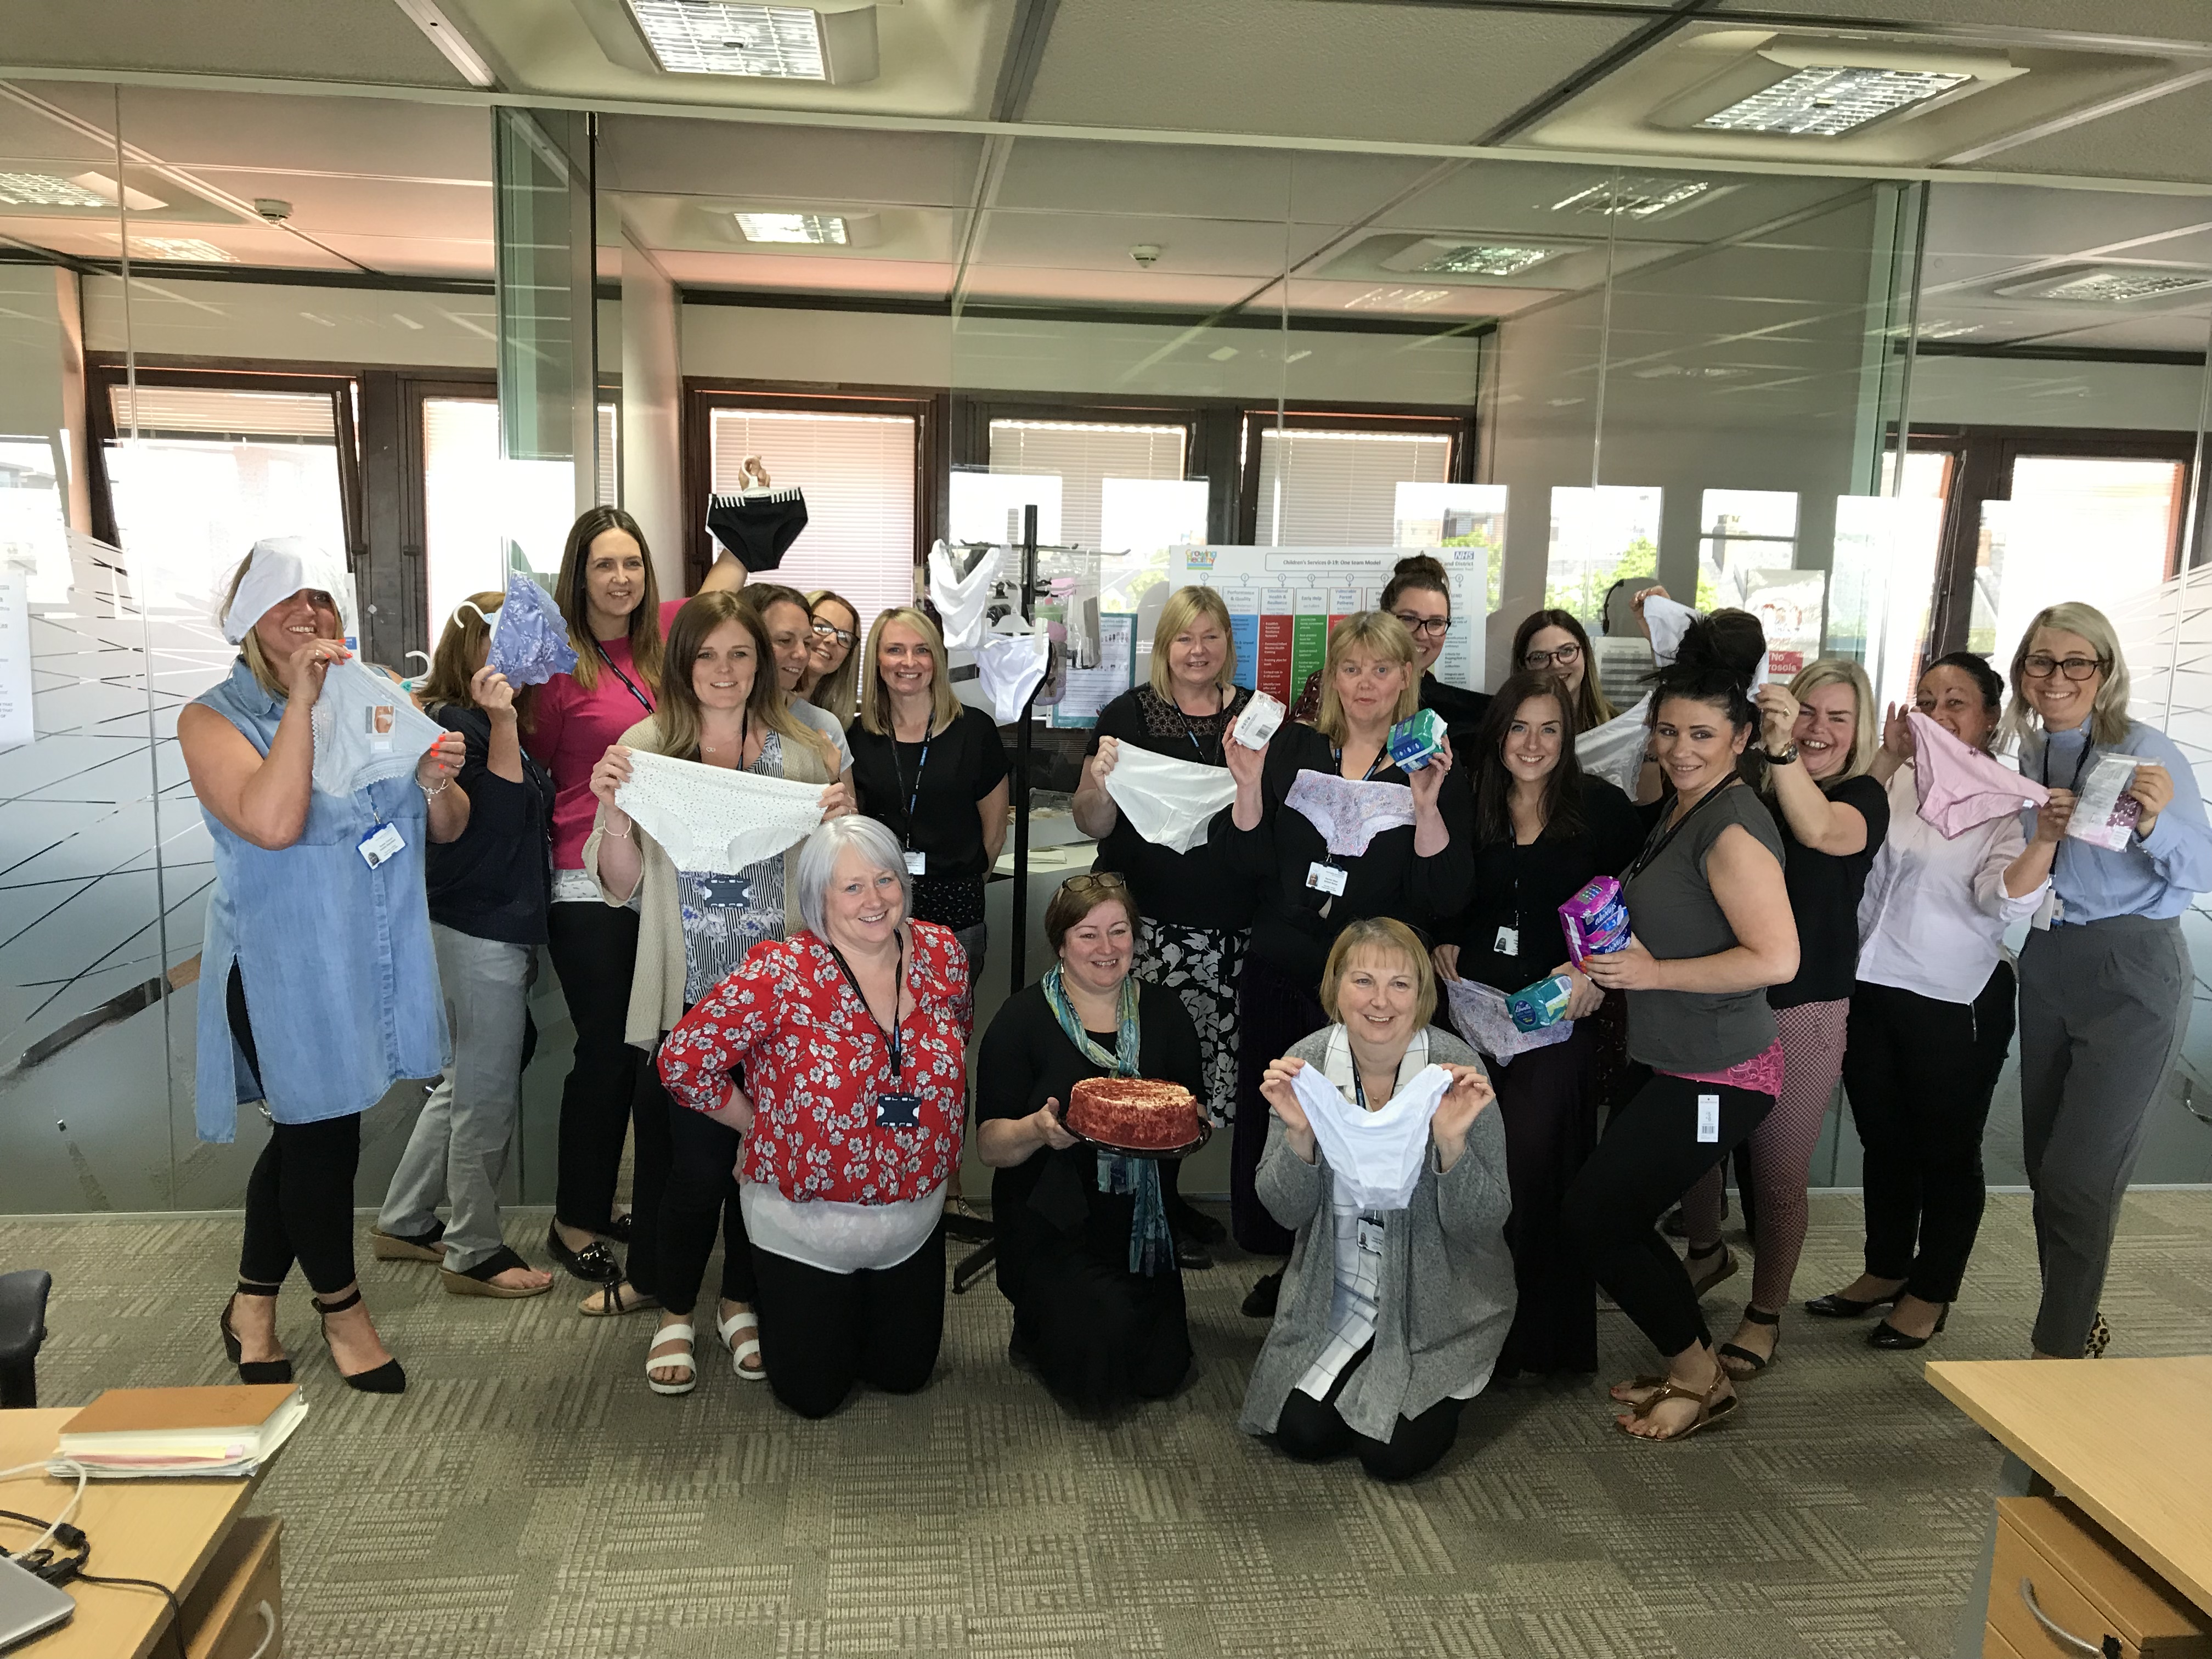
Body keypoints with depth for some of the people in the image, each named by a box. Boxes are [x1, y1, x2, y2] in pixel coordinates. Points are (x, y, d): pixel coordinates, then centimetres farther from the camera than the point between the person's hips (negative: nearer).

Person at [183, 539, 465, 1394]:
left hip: (374, 959, 5)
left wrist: (438, 784, -15)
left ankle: (253, 1302, 37)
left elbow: (445, 829, 7)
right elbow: (273, 823, -28)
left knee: (308, 1134, 18)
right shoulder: (213, 719, -10)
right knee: (322, 1136, 5)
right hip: (286, 969, -5)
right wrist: (301, 701, -26)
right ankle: (341, 1307, 29)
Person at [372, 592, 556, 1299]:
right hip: (480, 933, -10)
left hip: (495, 929, 10)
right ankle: (474, 1254, 12)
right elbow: (501, 814, -23)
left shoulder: (483, 722, 15)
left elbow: (528, 813, 19)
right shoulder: (457, 724, -14)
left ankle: (404, 1223, 32)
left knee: (464, 1085, 20)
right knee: (489, 1097, 0)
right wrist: (501, 724, -27)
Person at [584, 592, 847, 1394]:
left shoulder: (802, 752, 2)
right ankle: (675, 1312, 26)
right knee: (698, 1160, 1)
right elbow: (622, 885, -2)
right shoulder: (645, 746, -2)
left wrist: (840, 824, -13)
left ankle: (741, 1300, 34)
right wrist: (613, 810, -19)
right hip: (691, 996, -2)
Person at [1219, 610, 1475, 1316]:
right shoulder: (1292, 750, 4)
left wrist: (1427, 804, -21)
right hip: (1279, 973, 3)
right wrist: (1250, 784, -14)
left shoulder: (1437, 774, -2)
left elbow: (1444, 900, -10)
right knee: (1269, 1118, 11)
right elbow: (1253, 862, 0)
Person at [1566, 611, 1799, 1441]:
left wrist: (1654, 973, -22)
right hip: (1680, 1063, 9)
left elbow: (1776, 958, -26)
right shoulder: (1681, 812, 11)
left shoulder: (1733, 828, -19)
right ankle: (1688, 1366, 28)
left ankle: (1702, 1378, 14)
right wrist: (1608, 967, 11)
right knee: (1612, 1210, 12)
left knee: (1597, 1212, -3)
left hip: (1717, 1076, -9)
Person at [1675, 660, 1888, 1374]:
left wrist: (1781, 752, -43)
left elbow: (1818, 830, -30)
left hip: (1800, 1014, -3)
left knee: (1779, 1173, 6)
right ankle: (1707, 1251, 43)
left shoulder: (1864, 797, -6)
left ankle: (1765, 1315, 26)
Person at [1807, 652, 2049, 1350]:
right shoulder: (1897, 781, 2)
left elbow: (2006, 900, -19)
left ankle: (1931, 1293, 26)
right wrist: (1886, 760, -20)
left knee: (1946, 1151, 10)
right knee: (1883, 1142, 18)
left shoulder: (2007, 798, -7)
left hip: (1956, 1005, -4)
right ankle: (1886, 1270, 36)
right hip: (1872, 991, 4)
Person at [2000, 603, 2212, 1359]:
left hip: (2132, 974, -6)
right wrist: (2041, 839, -9)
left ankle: (2058, 1352, 8)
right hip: (2046, 967, 6)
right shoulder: (2029, 754, 7)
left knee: (2079, 1175, -5)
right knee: (2045, 1162, 12)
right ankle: (2079, 1325, 31)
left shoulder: (2146, 751, -12)